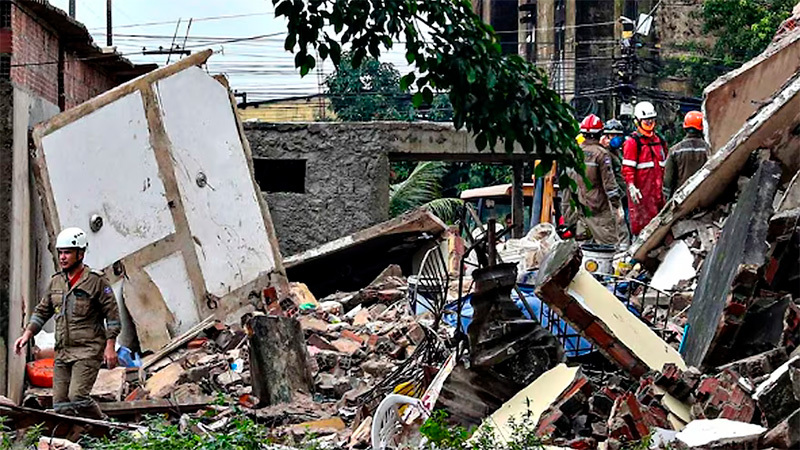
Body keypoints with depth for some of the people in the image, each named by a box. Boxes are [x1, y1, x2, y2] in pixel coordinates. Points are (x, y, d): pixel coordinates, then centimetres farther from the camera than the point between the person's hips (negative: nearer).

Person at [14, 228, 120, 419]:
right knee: (60, 405, 2)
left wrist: (110, 346, -11)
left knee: (77, 398, -18)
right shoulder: (56, 282, 13)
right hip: (63, 352, 7)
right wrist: (27, 334, 7)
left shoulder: (96, 281, -5)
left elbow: (112, 314, -5)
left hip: (88, 351, -7)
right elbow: (42, 311, 21)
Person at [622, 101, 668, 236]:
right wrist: (631, 186, -22)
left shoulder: (660, 141, 17)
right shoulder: (632, 142, -6)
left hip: (657, 189, 7)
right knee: (641, 220, -8)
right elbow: (627, 167, -12)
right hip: (641, 190, -7)